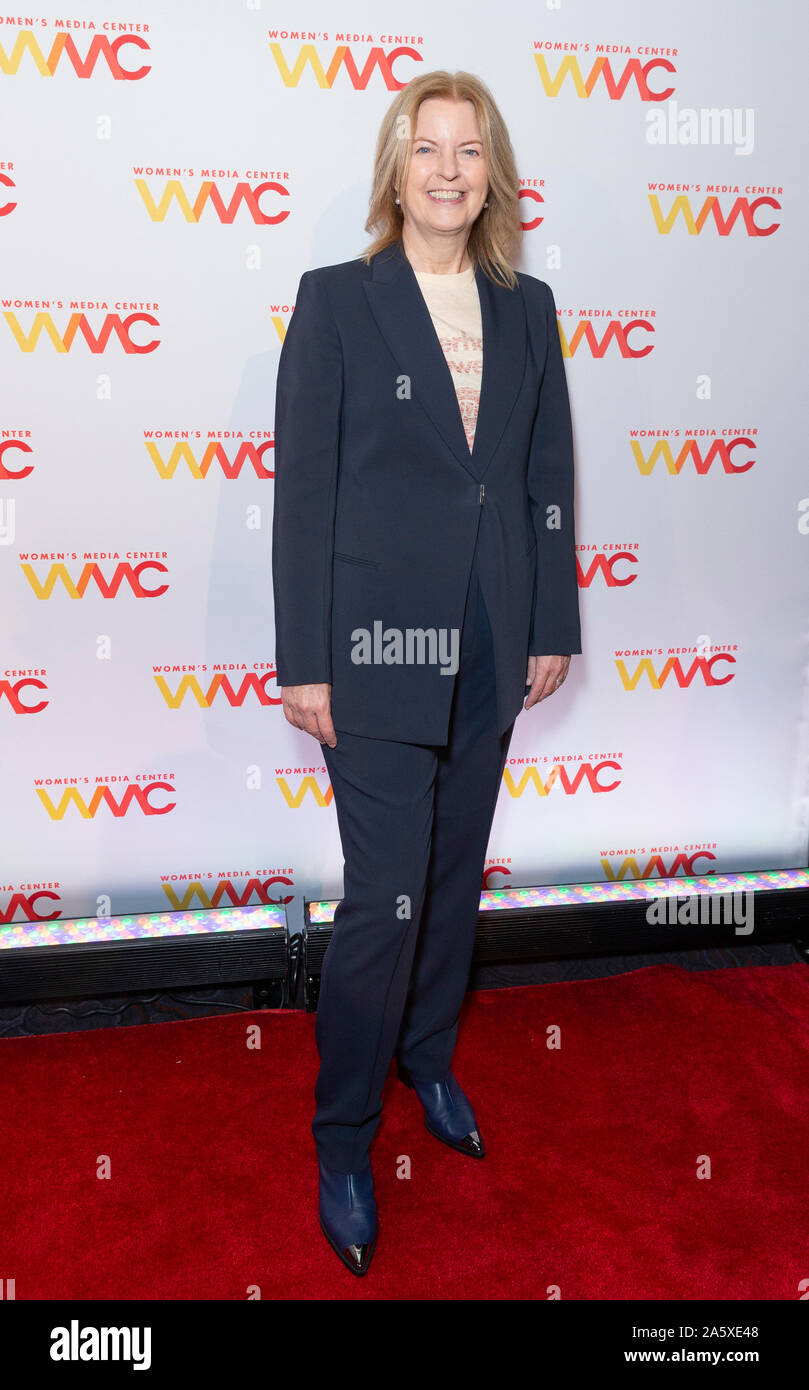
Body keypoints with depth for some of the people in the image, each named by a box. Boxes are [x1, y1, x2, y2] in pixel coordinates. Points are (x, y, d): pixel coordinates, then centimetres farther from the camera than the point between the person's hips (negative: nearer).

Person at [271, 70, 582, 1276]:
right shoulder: (336, 301, -4)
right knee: (383, 897, -3)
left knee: (455, 873, 17)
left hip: (491, 645, 5)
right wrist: (304, 662, -10)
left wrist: (553, 626, 8)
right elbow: (303, 489, -7)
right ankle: (344, 1136, 18)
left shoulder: (527, 308, 8)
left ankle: (429, 1056, 40)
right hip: (380, 644, -4)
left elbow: (548, 477, 11)